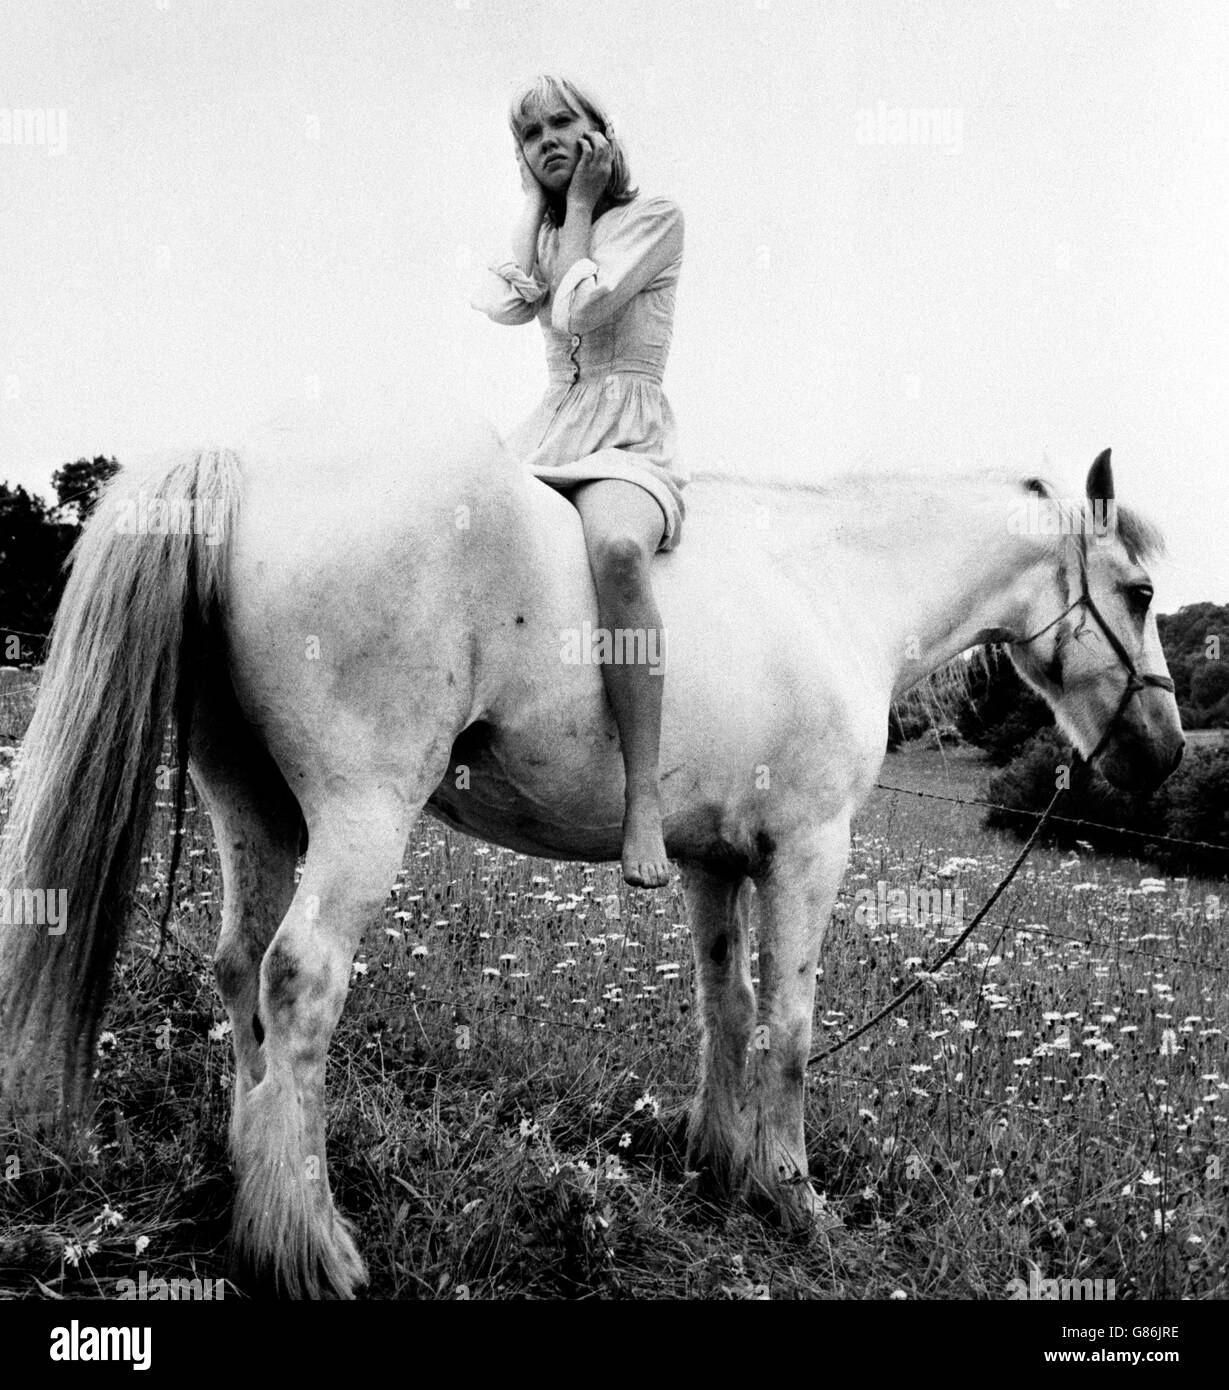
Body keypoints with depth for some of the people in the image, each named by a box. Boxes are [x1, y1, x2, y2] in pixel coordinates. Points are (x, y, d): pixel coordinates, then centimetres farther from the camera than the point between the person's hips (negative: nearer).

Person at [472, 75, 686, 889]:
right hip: (547, 435, 7)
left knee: (617, 548, -40)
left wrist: (580, 205, 3)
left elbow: (580, 309, -11)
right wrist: (545, 209, 10)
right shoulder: (541, 232, 23)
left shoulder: (655, 218, 4)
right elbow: (503, 304, 1)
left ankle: (644, 799, -41)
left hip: (631, 439, -6)